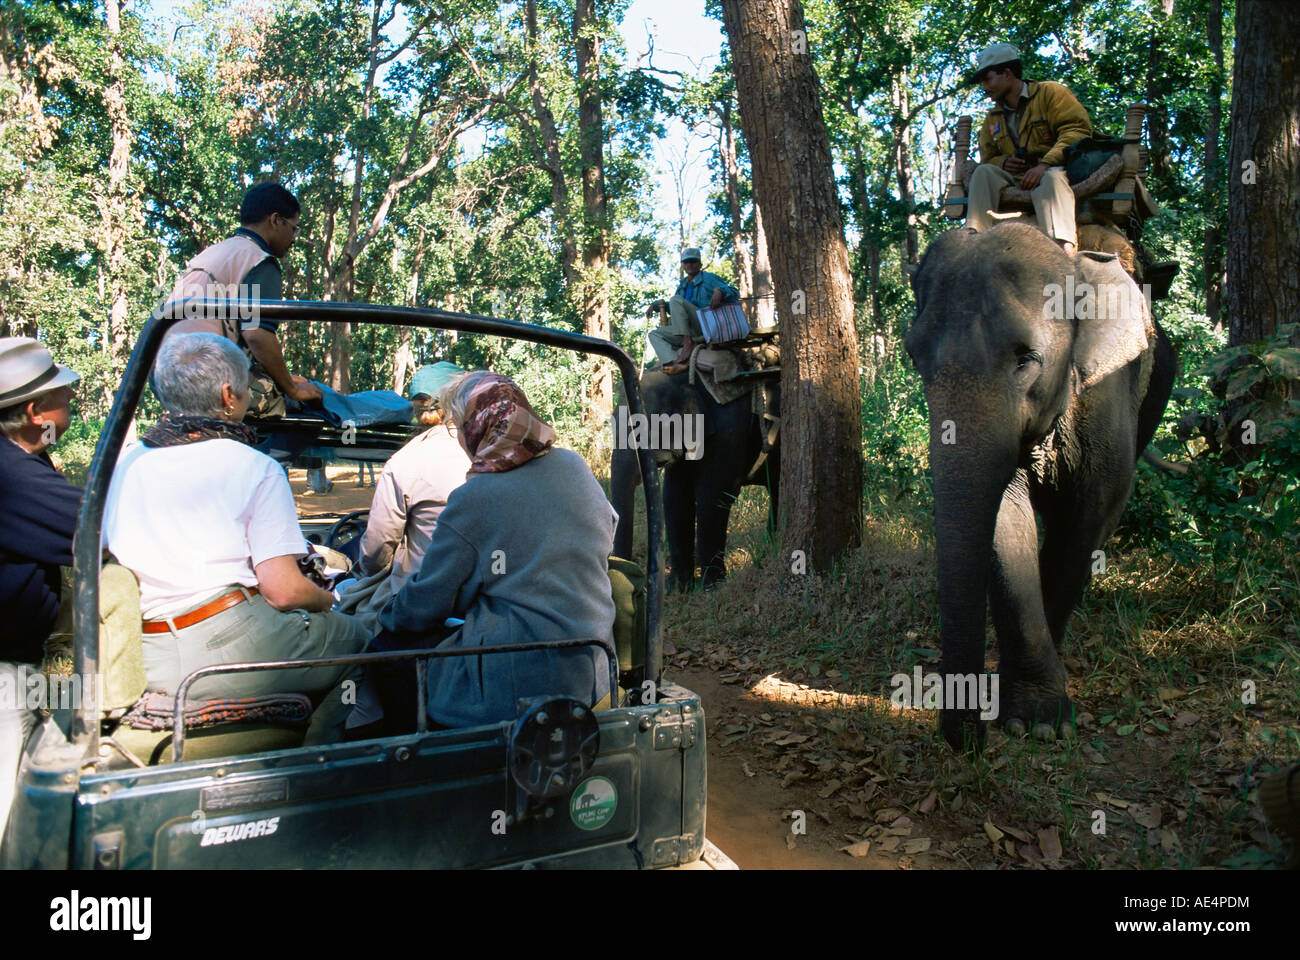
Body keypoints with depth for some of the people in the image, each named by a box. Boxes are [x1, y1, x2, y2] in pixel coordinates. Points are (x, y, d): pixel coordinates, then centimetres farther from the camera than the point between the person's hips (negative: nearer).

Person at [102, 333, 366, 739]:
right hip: (230, 648, -7)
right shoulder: (255, 468, -6)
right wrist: (327, 600, 10)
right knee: (355, 636, 12)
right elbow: (283, 591, -12)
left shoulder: (123, 462, 10)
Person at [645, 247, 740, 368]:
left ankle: (688, 343, -31)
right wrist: (656, 305, 21)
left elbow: (734, 293, -5)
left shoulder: (709, 278, 5)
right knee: (654, 335, -2)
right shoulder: (683, 285, 25)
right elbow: (675, 309, 37)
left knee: (676, 300, -21)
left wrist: (719, 291, -28)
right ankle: (673, 362, -30)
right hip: (686, 330, 7)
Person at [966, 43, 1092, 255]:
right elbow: (987, 157, 23)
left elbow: (1078, 129, -9)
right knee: (983, 172, -20)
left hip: (1055, 171, -5)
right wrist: (1002, 162, -4)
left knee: (1051, 178, -38)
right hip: (1016, 179, 5)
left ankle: (1063, 249, -55)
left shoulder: (1051, 92, 4)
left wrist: (1044, 165, -22)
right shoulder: (993, 118, 22)